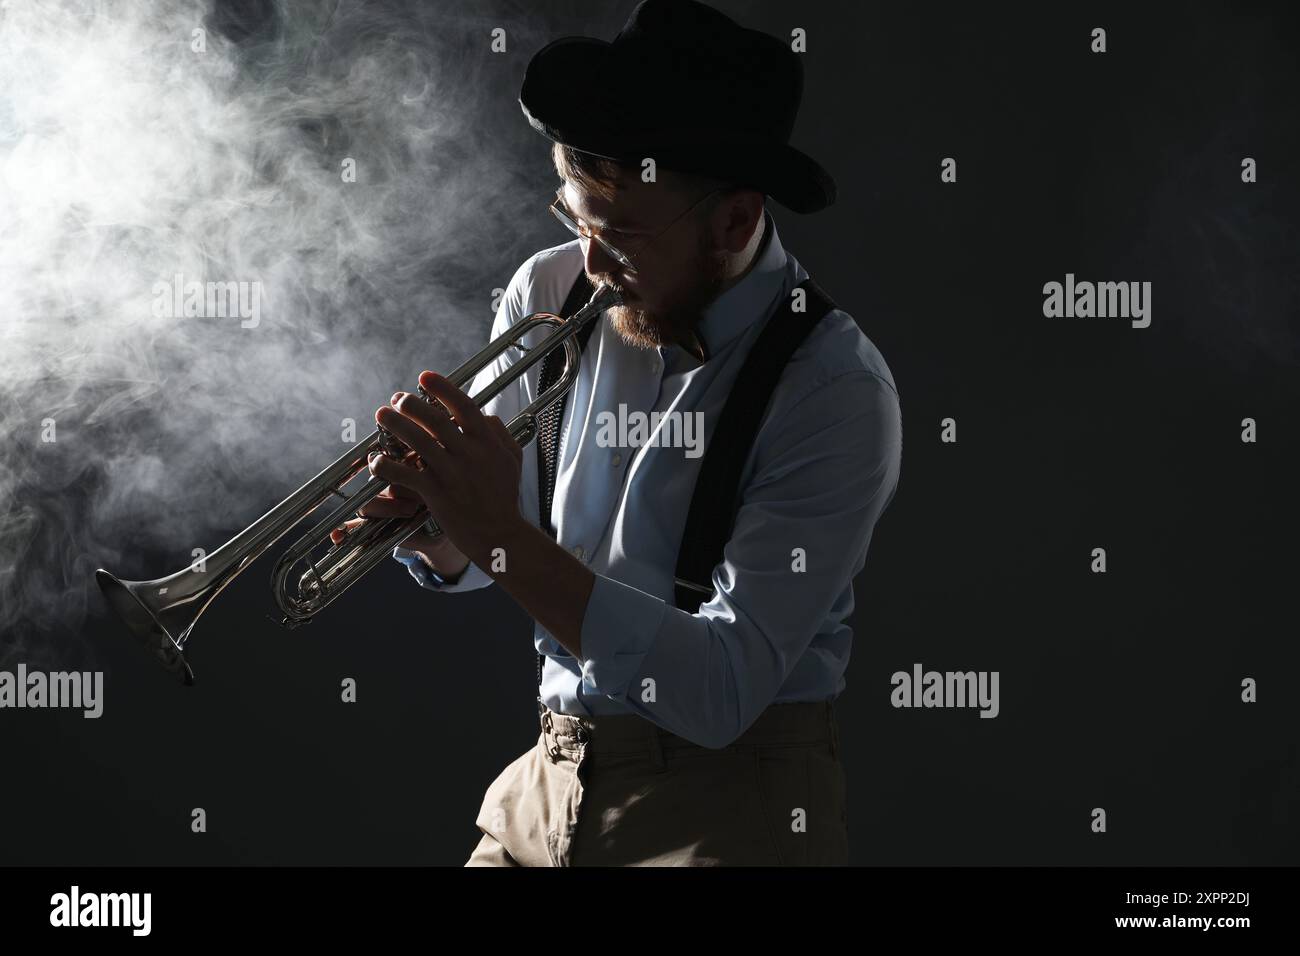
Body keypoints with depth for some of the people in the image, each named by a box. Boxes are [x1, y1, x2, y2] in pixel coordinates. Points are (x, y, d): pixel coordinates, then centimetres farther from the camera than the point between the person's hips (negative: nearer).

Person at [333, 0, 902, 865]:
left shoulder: (837, 390, -19)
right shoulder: (550, 294, -1)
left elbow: (723, 694, -25)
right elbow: (470, 564, 10)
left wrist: (507, 536, -30)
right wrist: (436, 524, -15)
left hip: (731, 806, -5)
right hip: (548, 789, 5)